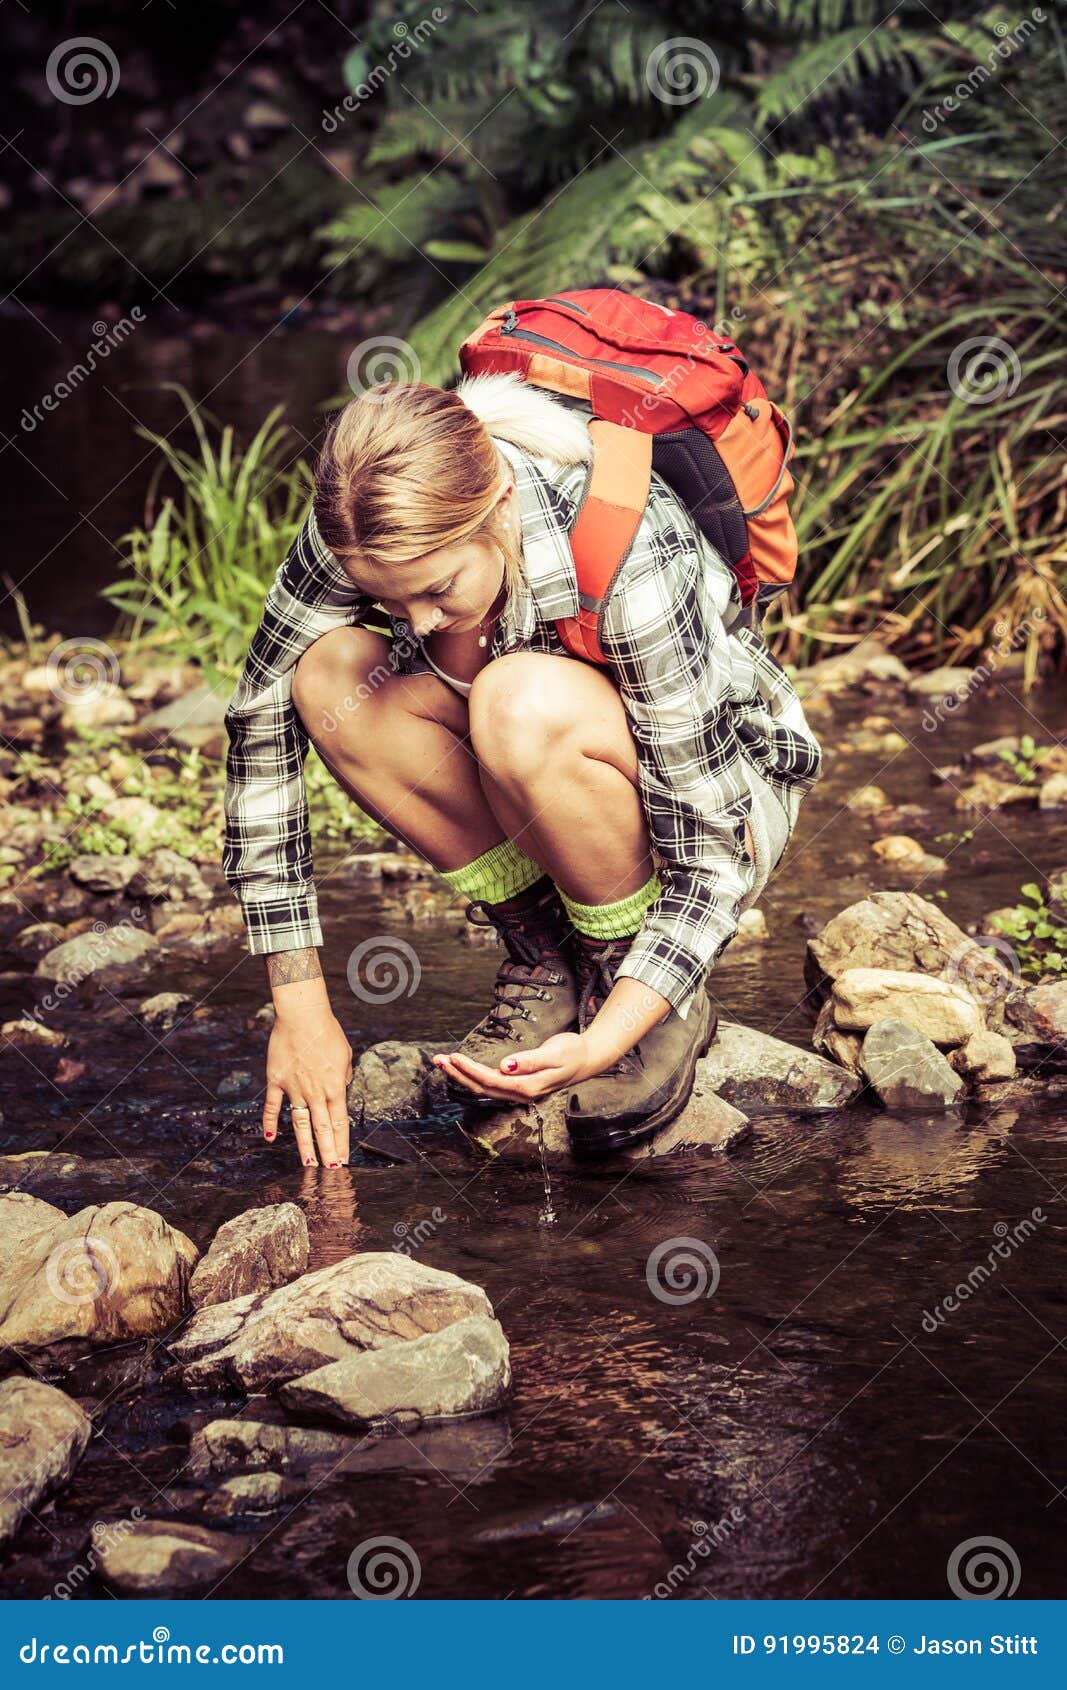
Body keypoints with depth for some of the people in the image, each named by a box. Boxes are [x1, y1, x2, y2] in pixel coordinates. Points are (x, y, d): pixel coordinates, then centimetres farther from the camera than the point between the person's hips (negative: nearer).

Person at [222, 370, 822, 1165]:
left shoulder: (636, 562, -35)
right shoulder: (374, 531, -23)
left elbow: (712, 852, -29)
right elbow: (261, 724, -17)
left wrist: (603, 1042, -41)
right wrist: (299, 1005, -19)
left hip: (730, 794, -5)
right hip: (537, 808, 5)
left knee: (525, 704, -37)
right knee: (331, 674, -23)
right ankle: (545, 957, -7)